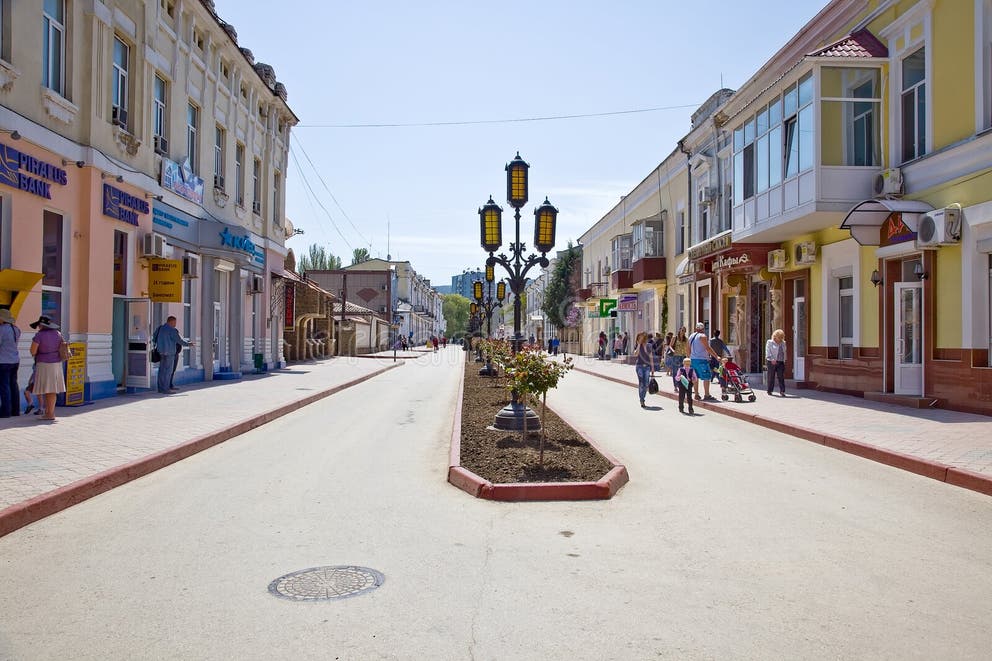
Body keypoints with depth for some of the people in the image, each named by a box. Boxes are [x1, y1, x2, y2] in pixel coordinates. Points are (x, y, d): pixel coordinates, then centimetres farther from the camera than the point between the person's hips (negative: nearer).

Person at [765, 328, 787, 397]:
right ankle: (769, 391, 12)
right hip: (772, 362, -4)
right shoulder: (770, 342, 1)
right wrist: (772, 359, -17)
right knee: (771, 377, 2)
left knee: (781, 377, -6)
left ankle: (782, 391, -9)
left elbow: (784, 353, 22)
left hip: (780, 362, 4)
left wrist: (784, 361, 13)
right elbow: (768, 352, -7)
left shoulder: (783, 343, 17)